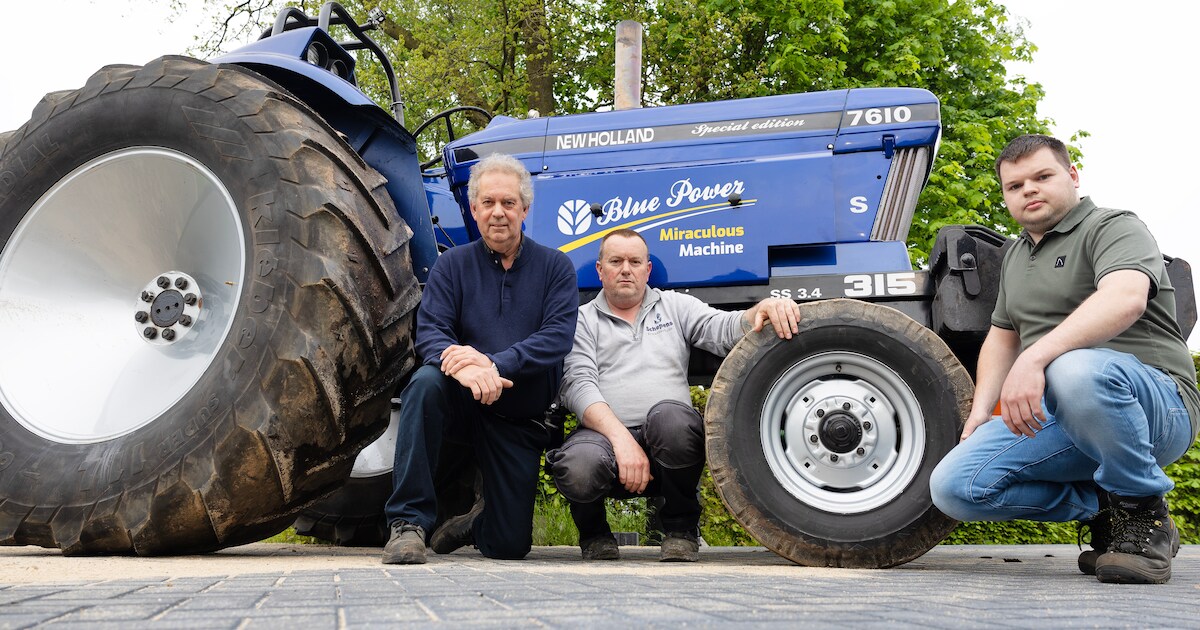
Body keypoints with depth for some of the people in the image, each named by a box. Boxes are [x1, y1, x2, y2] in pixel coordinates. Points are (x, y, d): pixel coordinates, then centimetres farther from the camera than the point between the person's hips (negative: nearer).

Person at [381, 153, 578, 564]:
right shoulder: (452, 265, 3)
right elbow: (429, 332, -11)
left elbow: (558, 337, -14)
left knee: (509, 547, -3)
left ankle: (483, 517, 37)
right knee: (426, 382, -36)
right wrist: (465, 368, -34)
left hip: (520, 418, 0)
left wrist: (493, 363, -30)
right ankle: (409, 523, -27)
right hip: (464, 406, 0)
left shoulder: (555, 267, 1)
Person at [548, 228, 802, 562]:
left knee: (669, 415, -36)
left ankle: (680, 530, -9)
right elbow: (578, 384, -4)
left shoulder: (675, 305, 20)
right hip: (605, 434, -1)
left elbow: (724, 329, 4)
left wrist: (763, 309, -21)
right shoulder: (582, 320, 12)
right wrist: (621, 438, -20)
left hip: (670, 437, 1)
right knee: (578, 468, -36)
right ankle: (594, 533, 3)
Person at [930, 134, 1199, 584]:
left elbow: (1125, 299, -26)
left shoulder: (1114, 228, -4)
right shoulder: (1016, 256, 21)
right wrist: (981, 409, 10)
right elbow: (1002, 337, 28)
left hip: (1156, 405, -7)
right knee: (954, 486, -16)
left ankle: (1143, 513, -18)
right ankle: (1103, 507, 2)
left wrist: (1034, 359, -39)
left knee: (1076, 369, -42)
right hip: (1048, 416, 7)